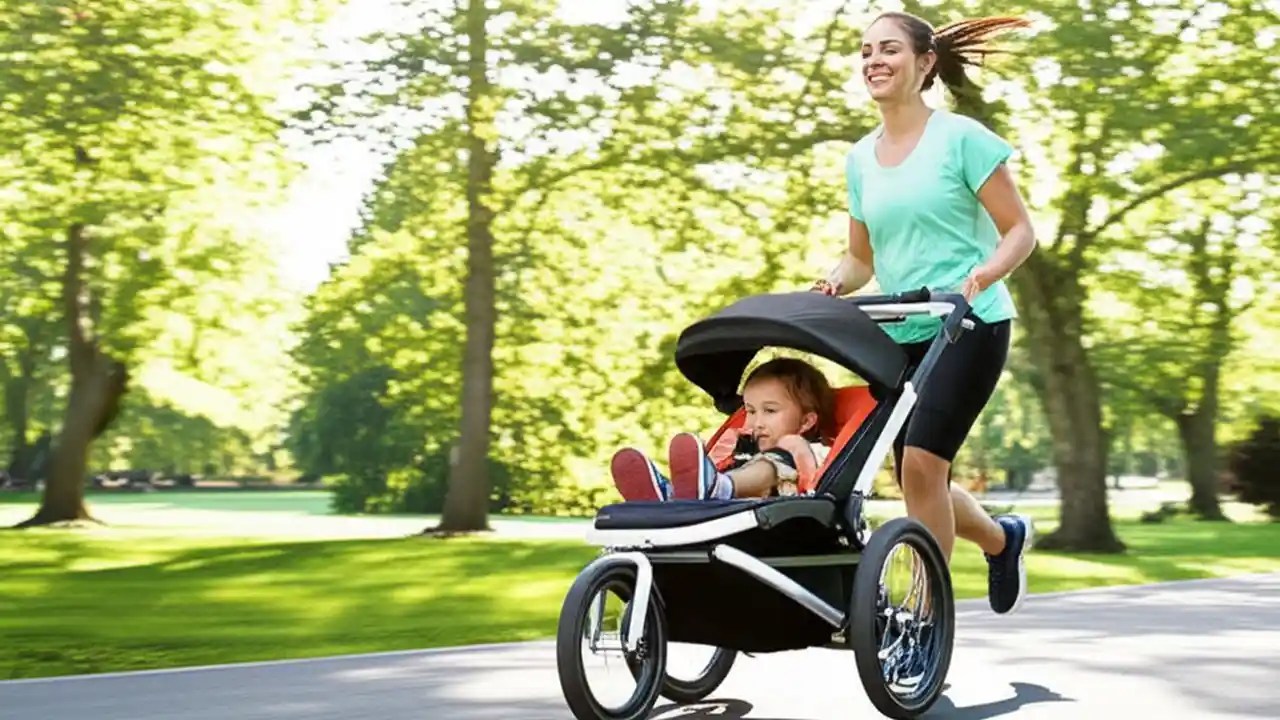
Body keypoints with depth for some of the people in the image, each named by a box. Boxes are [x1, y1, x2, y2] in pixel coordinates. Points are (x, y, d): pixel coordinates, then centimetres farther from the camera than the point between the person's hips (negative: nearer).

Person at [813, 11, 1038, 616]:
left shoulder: (961, 138, -6)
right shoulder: (860, 158, 10)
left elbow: (1020, 231, -5)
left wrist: (979, 278, -24)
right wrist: (834, 285, -5)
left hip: (969, 326, -6)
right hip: (900, 334, 6)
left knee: (921, 461, -20)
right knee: (917, 480, 9)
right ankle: (1003, 538, 39)